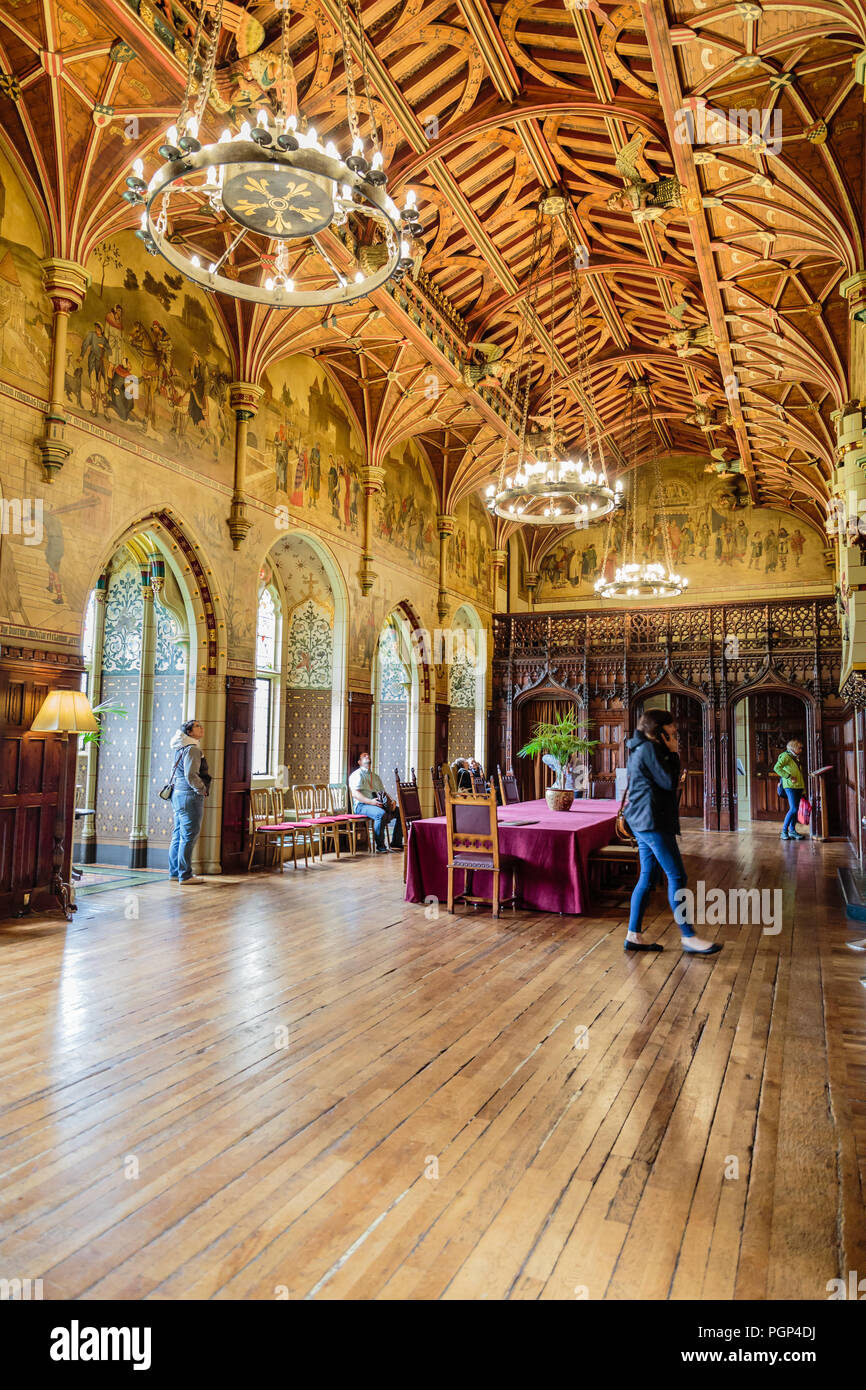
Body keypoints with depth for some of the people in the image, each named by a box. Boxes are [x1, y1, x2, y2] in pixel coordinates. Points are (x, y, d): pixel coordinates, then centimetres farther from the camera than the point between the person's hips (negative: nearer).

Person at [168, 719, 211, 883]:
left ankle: (175, 872, 20)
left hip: (178, 794, 10)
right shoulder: (192, 749, -14)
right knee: (189, 835, -6)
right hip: (189, 796, -10)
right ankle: (185, 875, -3)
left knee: (178, 835, 14)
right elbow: (191, 775, -22)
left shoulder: (182, 749, 17)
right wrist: (202, 789, -8)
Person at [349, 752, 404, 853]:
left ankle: (396, 843, -1)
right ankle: (380, 847, -28)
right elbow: (355, 794, -13)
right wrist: (371, 801, -25)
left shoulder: (376, 777, 27)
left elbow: (383, 792, 24)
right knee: (381, 814, -36)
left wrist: (391, 802, 2)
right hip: (362, 805, -8)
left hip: (379, 804, 8)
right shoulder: (357, 775, 1)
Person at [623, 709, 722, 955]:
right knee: (676, 876, -7)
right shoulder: (649, 748, -12)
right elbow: (669, 782, -15)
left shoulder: (642, 748, 19)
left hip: (642, 822, 11)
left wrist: (670, 754, 10)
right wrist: (673, 753, -7)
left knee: (647, 878, 11)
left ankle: (634, 935, 13)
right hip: (652, 821, -11)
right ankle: (688, 938, -2)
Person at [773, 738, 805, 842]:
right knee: (793, 809, -14)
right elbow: (777, 768, -19)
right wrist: (789, 777, -21)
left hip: (798, 786, 8)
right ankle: (784, 831, -7)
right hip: (790, 786, -8)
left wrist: (804, 790, 19)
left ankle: (792, 830, 14)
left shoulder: (797, 759, 20)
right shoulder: (785, 756, -6)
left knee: (795, 809, 8)